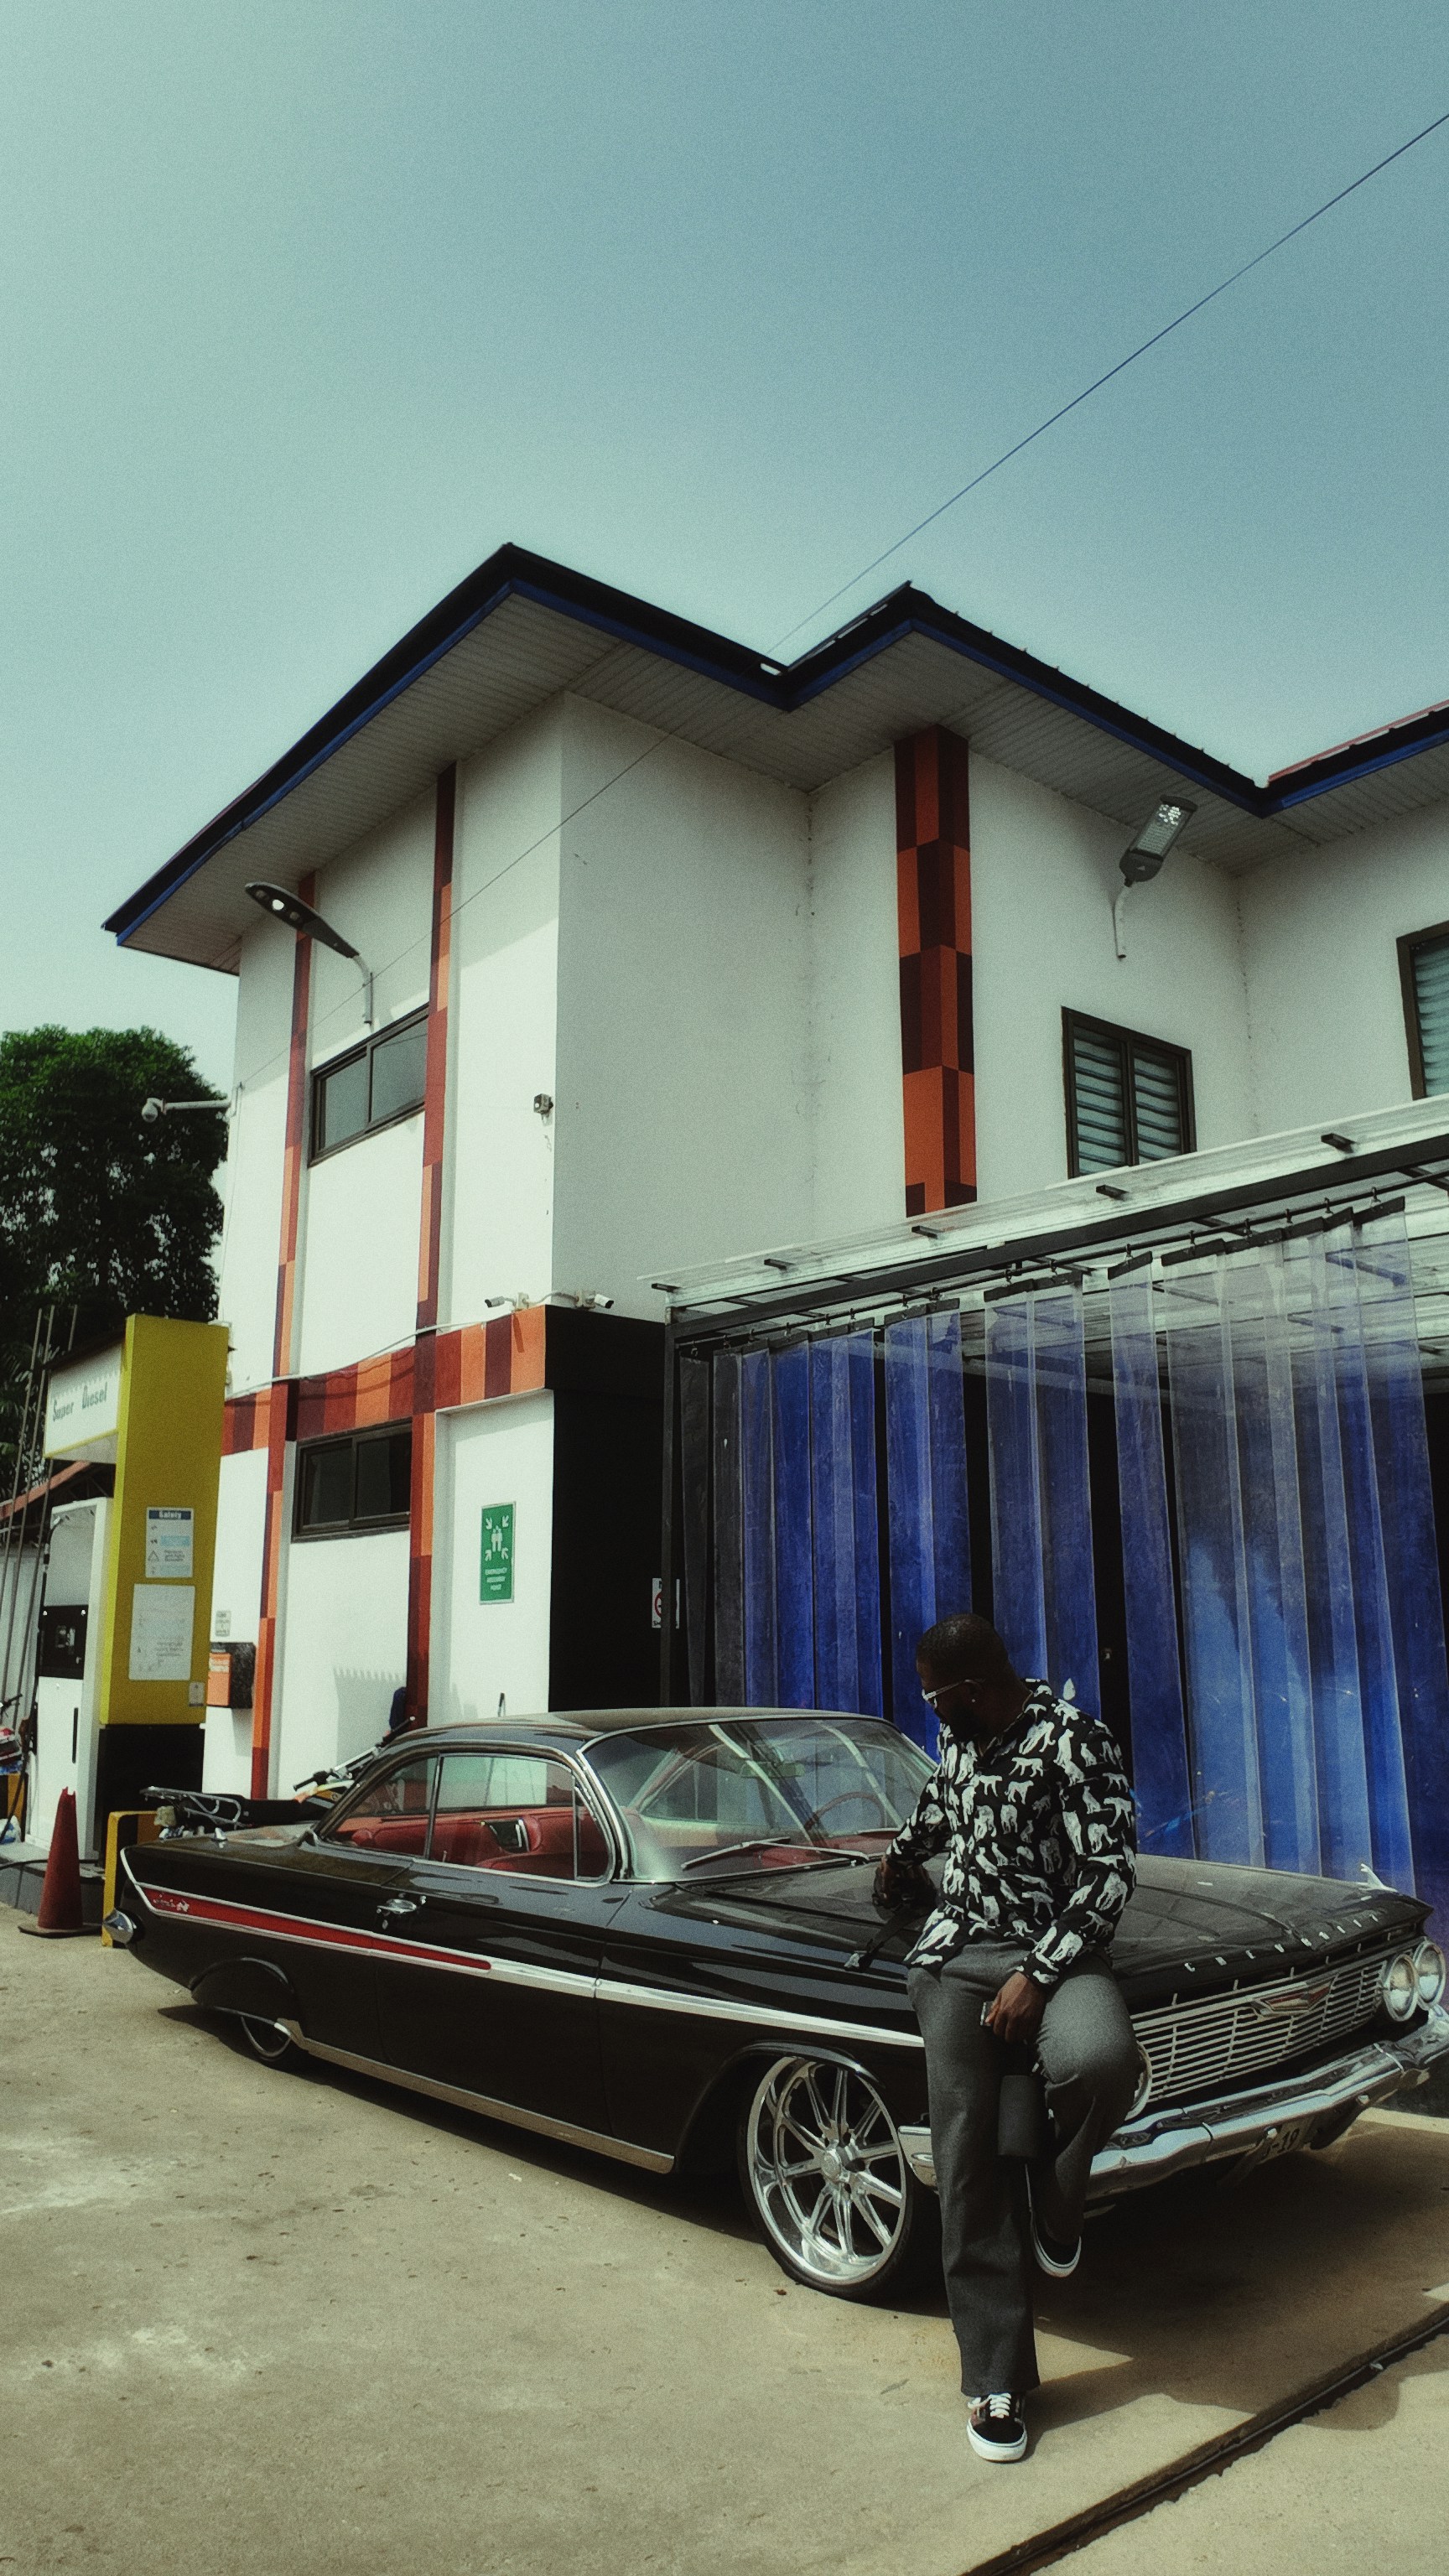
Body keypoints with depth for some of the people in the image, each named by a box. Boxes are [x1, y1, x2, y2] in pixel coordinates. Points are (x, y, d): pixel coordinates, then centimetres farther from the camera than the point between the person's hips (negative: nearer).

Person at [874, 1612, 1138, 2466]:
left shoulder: (1075, 1741, -13)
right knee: (967, 2157, -4)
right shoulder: (962, 1732, 8)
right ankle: (996, 2379, 9)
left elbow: (1110, 1874, -15)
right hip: (953, 1955, 5)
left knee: (1101, 2062, -34)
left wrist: (1037, 1976, -20)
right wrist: (903, 1860, 45)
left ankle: (1052, 2196, -1)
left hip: (1055, 1951, -5)